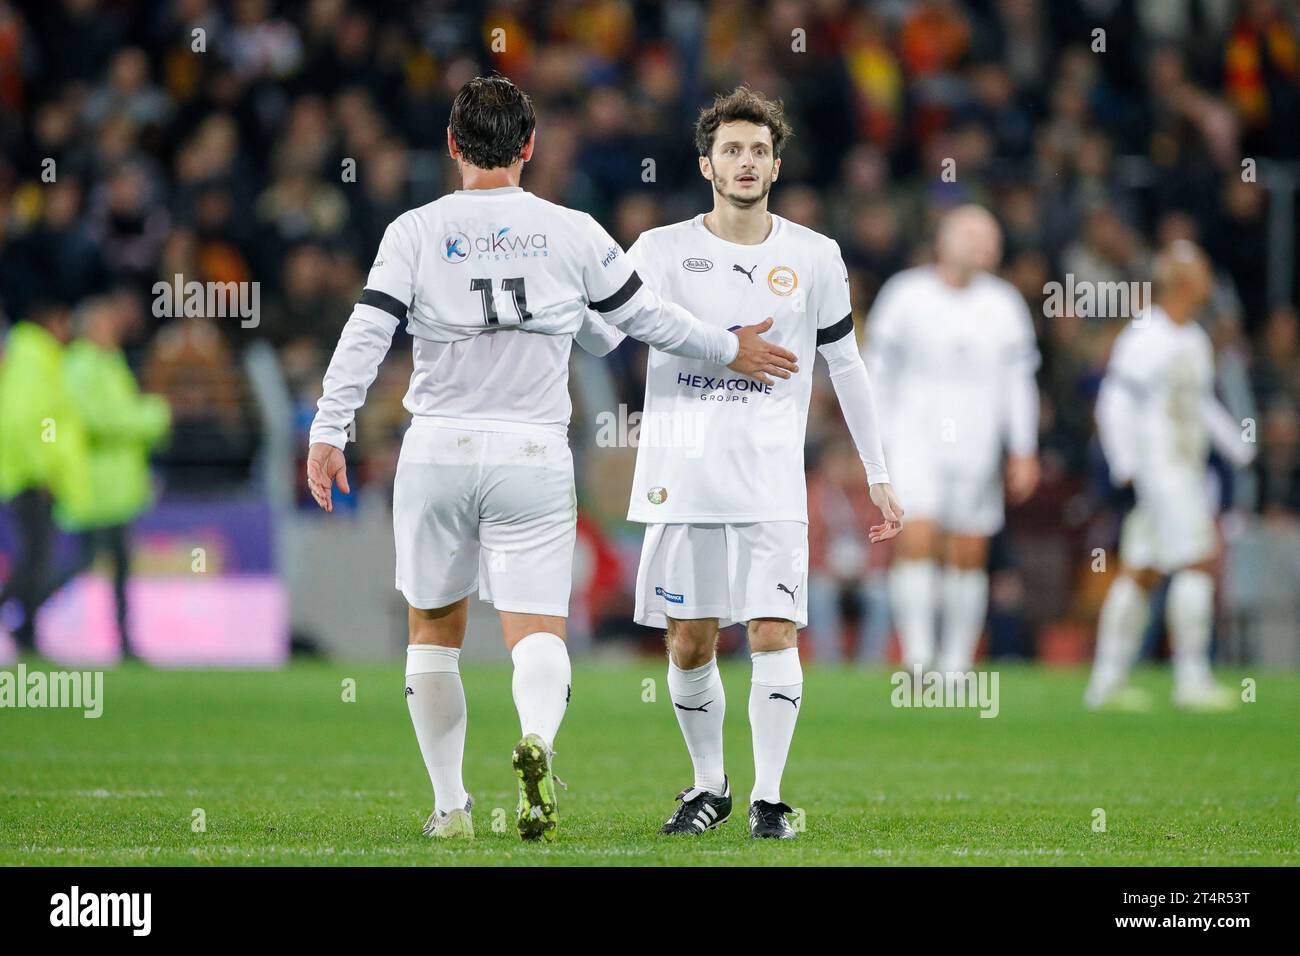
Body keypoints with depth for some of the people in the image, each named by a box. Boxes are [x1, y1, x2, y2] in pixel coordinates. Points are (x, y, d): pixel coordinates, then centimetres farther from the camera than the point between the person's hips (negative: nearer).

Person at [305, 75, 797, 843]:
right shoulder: (573, 233, 3)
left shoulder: (416, 232, 1)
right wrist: (730, 351, 26)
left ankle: (450, 806, 18)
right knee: (538, 629, -4)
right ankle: (538, 739, -36)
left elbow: (366, 335, -6)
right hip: (533, 458, 0)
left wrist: (329, 436, -3)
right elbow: (647, 315, 11)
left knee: (434, 628, 16)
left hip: (438, 455, 0)